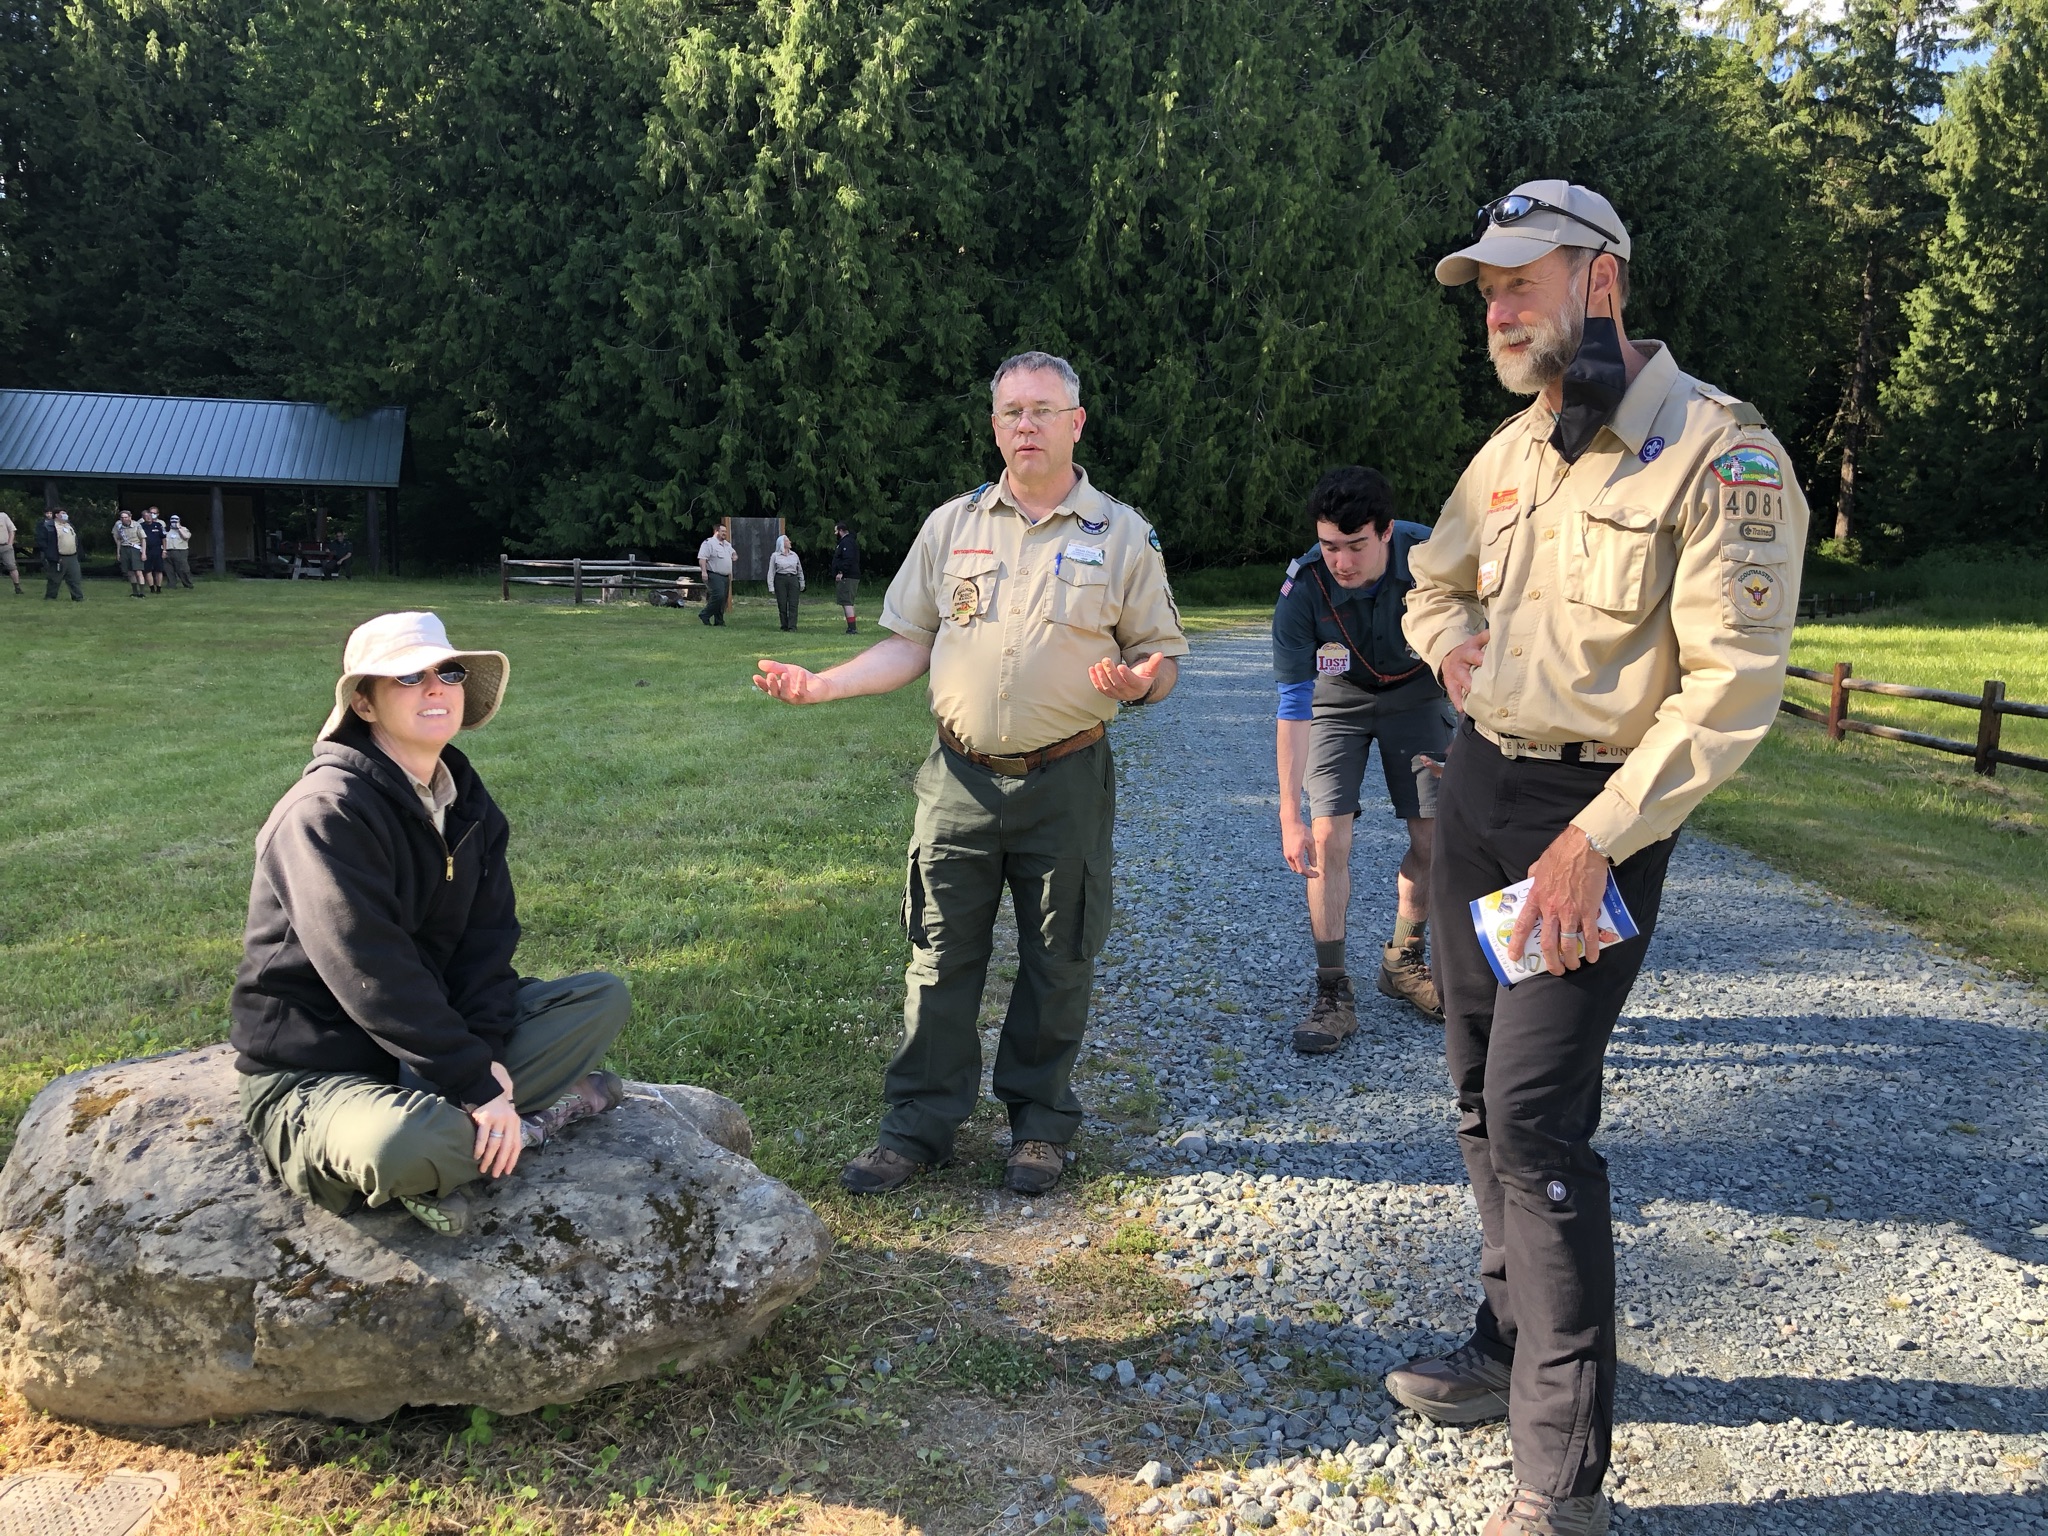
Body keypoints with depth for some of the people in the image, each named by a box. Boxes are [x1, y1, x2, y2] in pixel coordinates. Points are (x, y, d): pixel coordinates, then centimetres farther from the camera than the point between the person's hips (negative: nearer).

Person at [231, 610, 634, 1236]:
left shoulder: (466, 801, 5)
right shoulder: (326, 812, -20)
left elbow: (487, 941, 0)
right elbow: (373, 977, -27)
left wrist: (487, 1055, -17)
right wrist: (478, 1086, -27)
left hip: (430, 1036, 8)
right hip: (315, 1072, -8)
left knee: (602, 996, -3)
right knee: (404, 1148, -40)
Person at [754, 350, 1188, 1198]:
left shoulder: (1121, 534, 3)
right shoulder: (951, 524, 8)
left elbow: (1161, 654, 4)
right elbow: (909, 645, 10)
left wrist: (1141, 680, -20)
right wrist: (822, 684, -3)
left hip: (1065, 782, -1)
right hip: (961, 778, 2)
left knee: (1056, 961, 8)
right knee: (940, 954, 6)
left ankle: (1040, 1123, 25)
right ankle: (920, 1124, 18)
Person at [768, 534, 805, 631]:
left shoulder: (794, 555, 13)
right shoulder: (775, 556, 3)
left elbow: (799, 570, 20)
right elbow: (771, 572, 2)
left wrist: (802, 582, 19)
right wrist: (771, 586, -5)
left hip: (793, 579, 2)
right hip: (780, 580, -2)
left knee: (793, 604, -7)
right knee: (782, 604, 0)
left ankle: (792, 626, -9)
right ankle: (784, 625, 9)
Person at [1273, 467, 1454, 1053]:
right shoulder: (1303, 588, -30)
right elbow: (1293, 704, -27)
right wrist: (1290, 816, -30)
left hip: (1415, 691, 2)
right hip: (1337, 697, -1)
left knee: (1436, 839, -2)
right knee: (1328, 837, -14)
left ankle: (1403, 960, 22)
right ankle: (1333, 993, -4)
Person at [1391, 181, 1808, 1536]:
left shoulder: (1720, 455, -14)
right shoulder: (1512, 452, 10)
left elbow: (1732, 689, -19)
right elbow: (1431, 581, 26)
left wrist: (1594, 841, -21)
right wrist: (1450, 636, 3)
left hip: (1598, 810, -8)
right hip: (1477, 783, 8)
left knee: (1534, 1116, -11)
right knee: (1484, 1087, 14)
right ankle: (1514, 1348, 32)